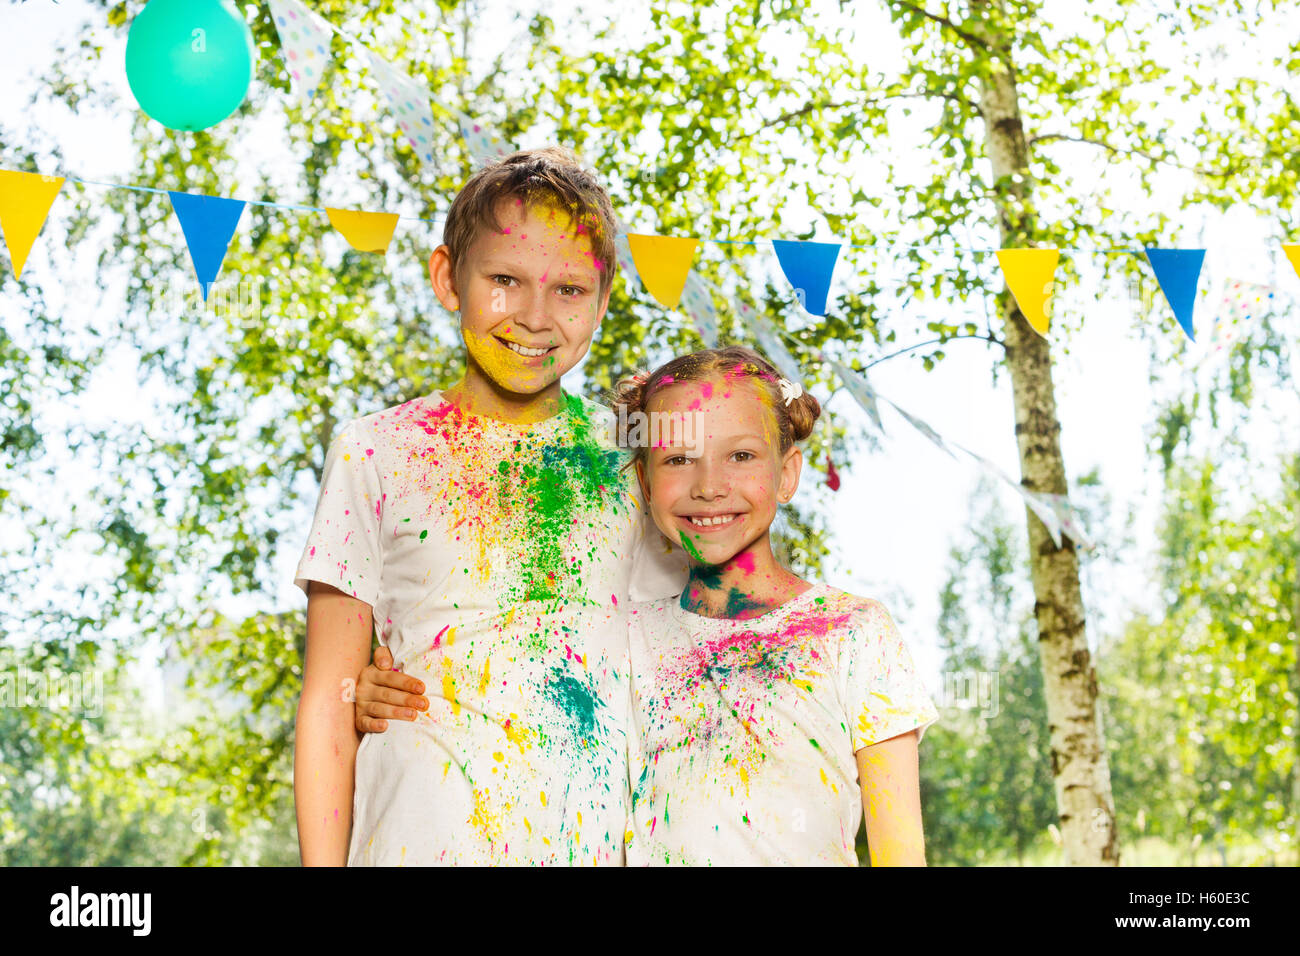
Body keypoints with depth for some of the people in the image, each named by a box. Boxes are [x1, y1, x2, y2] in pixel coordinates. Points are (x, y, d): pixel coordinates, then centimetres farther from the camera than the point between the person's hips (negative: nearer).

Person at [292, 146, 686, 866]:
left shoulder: (629, 458, 5)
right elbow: (327, 703, -1)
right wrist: (323, 861, -6)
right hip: (421, 840, -2)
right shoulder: (374, 455, -1)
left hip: (599, 841, 2)